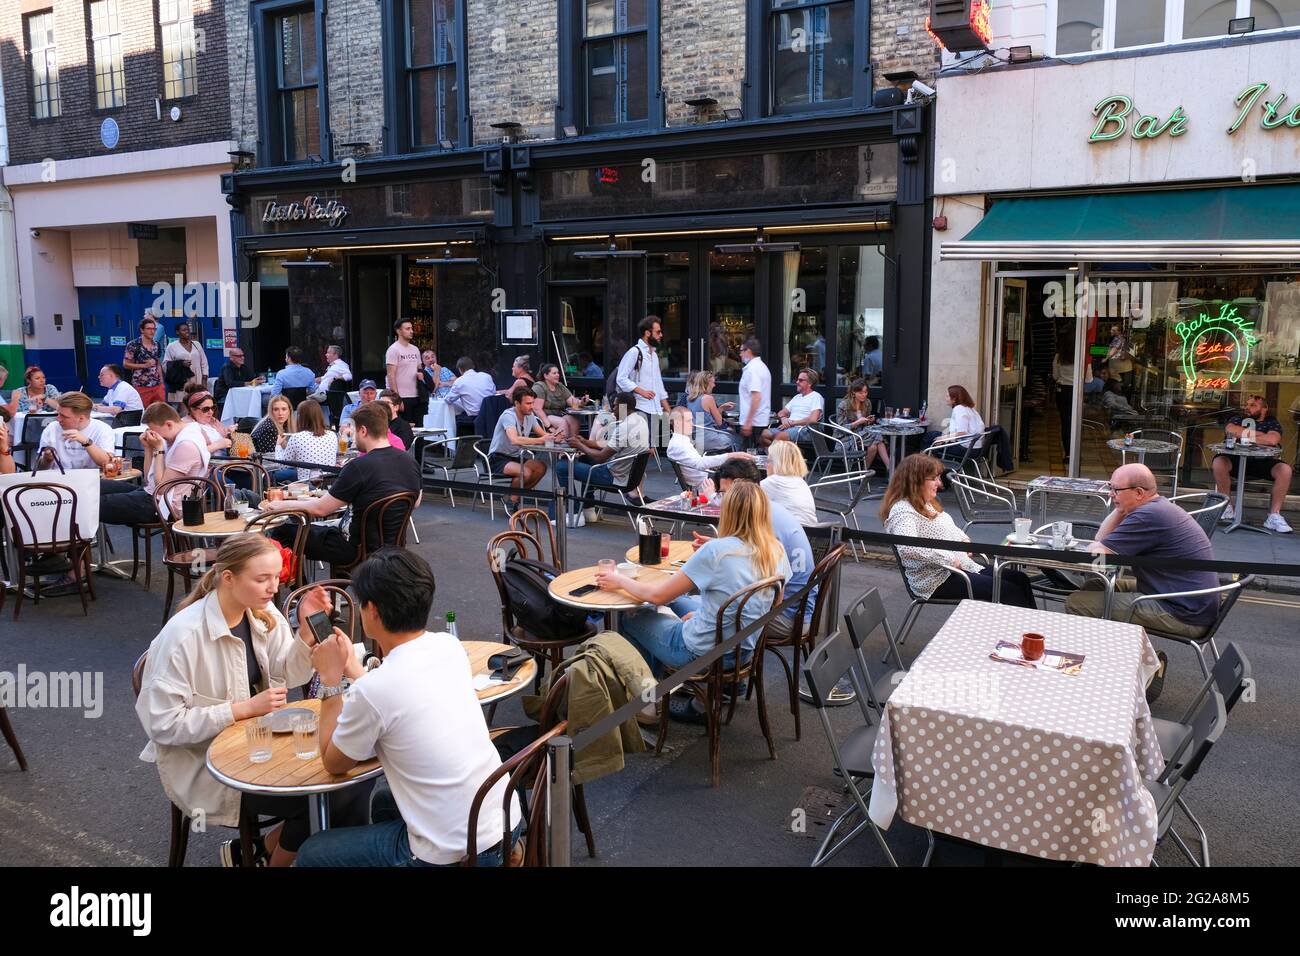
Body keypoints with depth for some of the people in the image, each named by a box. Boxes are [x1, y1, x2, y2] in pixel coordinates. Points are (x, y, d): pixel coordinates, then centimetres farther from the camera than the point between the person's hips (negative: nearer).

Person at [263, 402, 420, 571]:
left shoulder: (359, 467, -22)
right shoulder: (410, 462, -3)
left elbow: (320, 509, -16)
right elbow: (416, 501, 14)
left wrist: (282, 505, 0)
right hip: (392, 544, 8)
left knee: (282, 533, 5)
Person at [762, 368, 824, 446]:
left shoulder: (816, 397, 1)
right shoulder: (797, 397, 26)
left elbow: (813, 419, -14)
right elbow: (781, 413, 26)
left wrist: (792, 422, -11)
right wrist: (783, 419, 1)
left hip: (803, 430, -8)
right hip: (787, 428, 8)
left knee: (779, 436, -37)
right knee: (763, 434, -17)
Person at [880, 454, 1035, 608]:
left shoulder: (927, 503, 13)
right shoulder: (902, 511, -18)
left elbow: (950, 528, 30)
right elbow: (907, 547, -36)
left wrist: (963, 539, 7)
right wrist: (948, 558, -28)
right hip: (937, 581, -10)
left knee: (1019, 580, 5)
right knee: (1009, 591, -14)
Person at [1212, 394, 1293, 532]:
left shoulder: (1272, 422, 8)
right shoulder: (1238, 418, 11)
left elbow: (1273, 440, -15)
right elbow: (1229, 430, -14)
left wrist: (1243, 435, -10)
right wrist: (1257, 434, -10)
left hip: (1263, 463, 0)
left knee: (1285, 470, -28)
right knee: (1218, 462, -31)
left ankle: (1274, 515, -17)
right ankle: (1227, 507, -15)